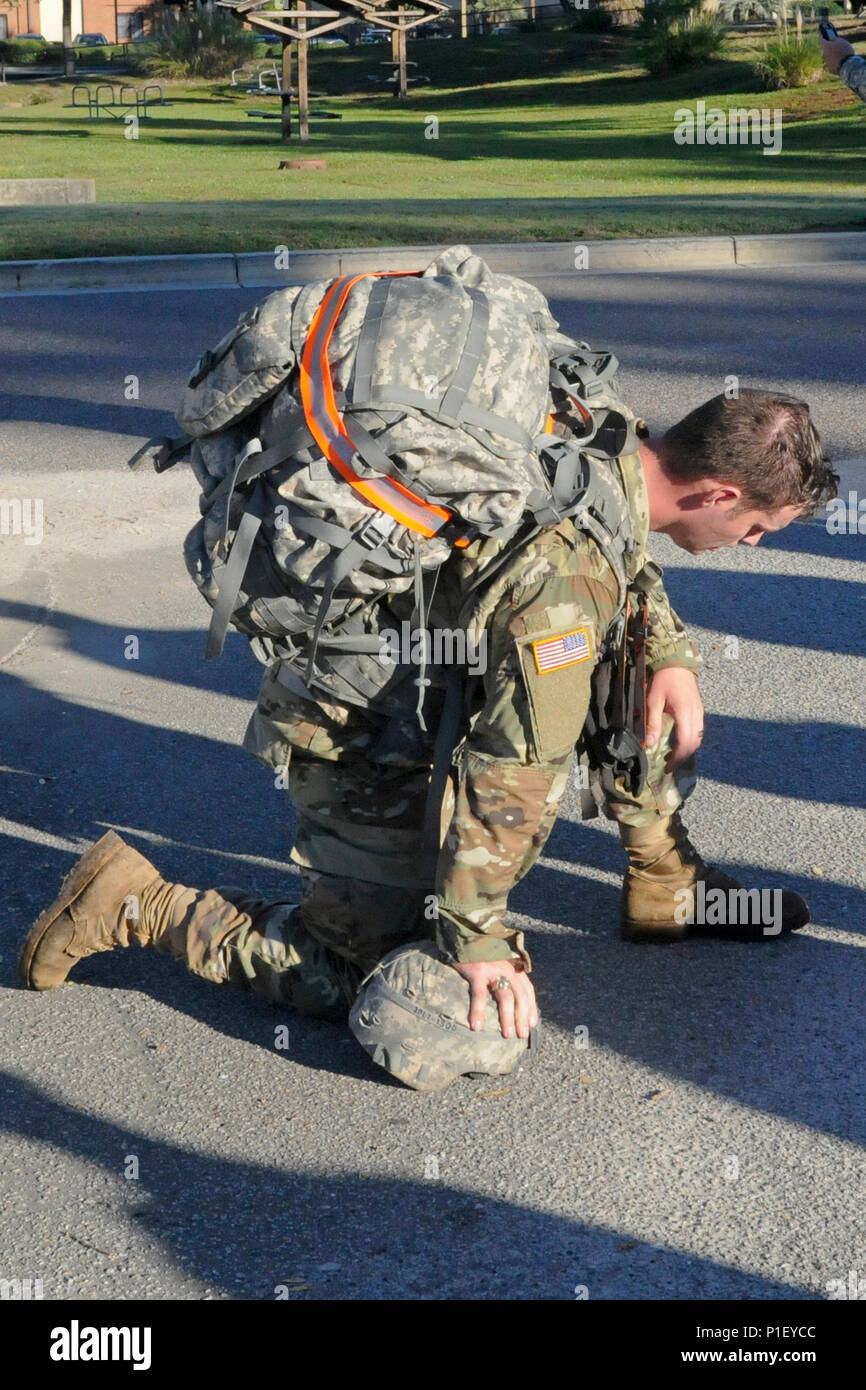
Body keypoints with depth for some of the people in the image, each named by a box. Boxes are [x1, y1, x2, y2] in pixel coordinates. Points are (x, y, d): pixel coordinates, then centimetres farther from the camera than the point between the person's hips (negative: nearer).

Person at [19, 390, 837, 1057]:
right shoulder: (565, 573, -34)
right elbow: (512, 767, -30)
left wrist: (672, 655, 1)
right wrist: (477, 937, -23)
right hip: (362, 742, -9)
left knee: (646, 676, 7)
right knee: (354, 980, -6)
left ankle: (665, 889, 20)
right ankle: (134, 901, 4)